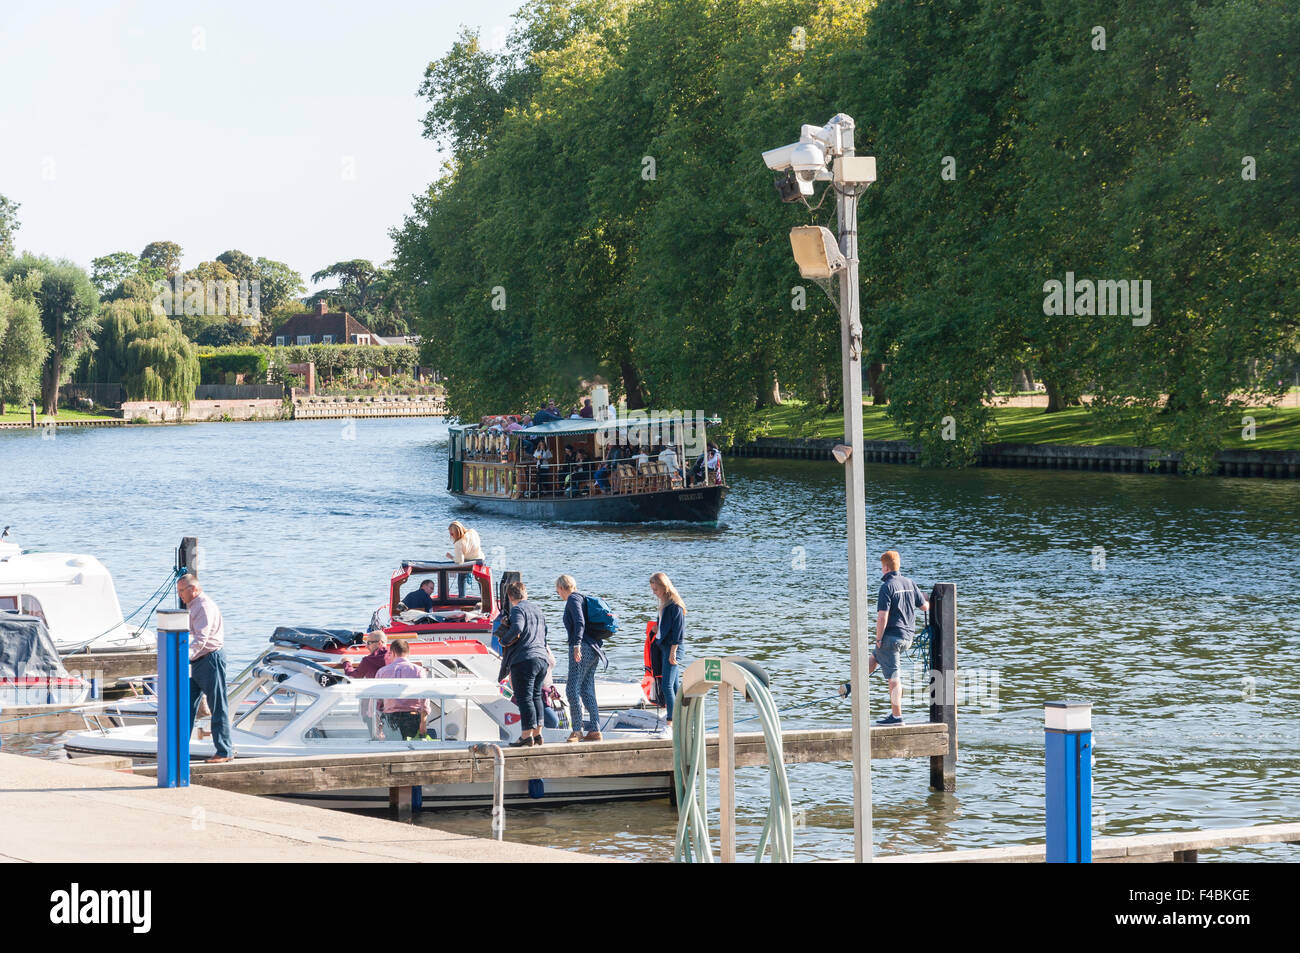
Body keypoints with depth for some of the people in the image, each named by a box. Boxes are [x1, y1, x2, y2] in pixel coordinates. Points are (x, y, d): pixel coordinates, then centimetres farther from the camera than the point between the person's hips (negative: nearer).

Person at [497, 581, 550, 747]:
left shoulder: (518, 609, -5)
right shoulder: (537, 610, 21)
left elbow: (517, 629, -22)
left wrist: (504, 640, -7)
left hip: (524, 660, -8)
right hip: (542, 659, 8)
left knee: (524, 698, -7)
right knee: (536, 697, 14)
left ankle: (527, 736, -10)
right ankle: (537, 734, 15)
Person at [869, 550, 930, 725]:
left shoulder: (887, 587, -14)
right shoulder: (909, 583, 7)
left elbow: (882, 616, -19)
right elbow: (925, 606, 15)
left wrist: (878, 639, -11)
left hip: (891, 636, -8)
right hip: (907, 637, 8)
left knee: (893, 677, -3)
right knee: (874, 656, 28)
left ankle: (897, 716, 0)